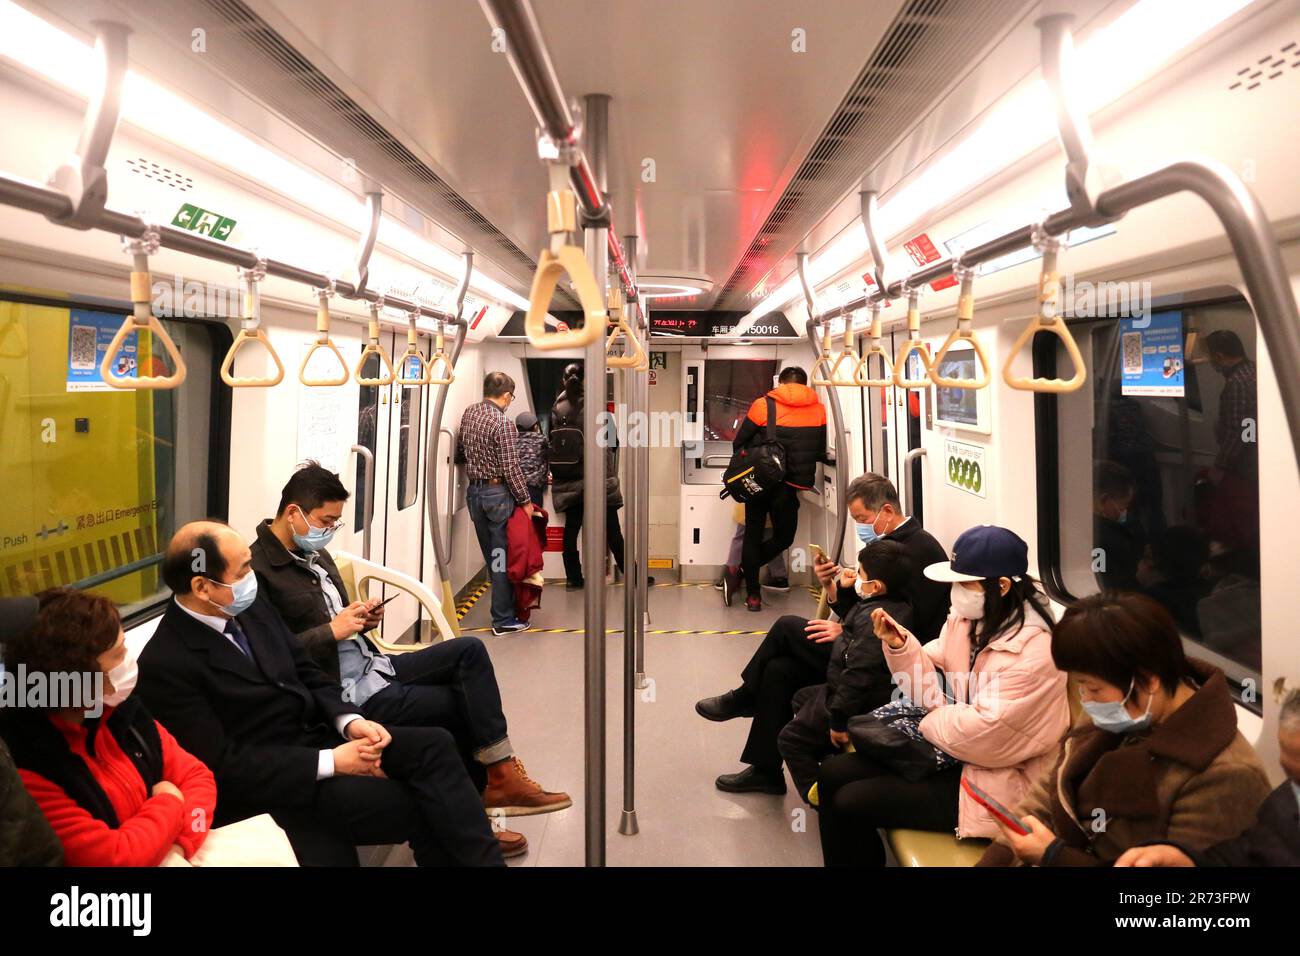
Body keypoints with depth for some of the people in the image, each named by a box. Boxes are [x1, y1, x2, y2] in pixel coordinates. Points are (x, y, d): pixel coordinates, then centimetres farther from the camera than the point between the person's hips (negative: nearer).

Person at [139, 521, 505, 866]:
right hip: (268, 781, -7)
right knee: (413, 805, -22)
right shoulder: (164, 666, -19)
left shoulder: (251, 604, 3)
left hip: (316, 735, 7)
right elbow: (224, 765, -20)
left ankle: (482, 859, -10)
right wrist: (330, 762, -22)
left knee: (434, 745, -14)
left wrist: (350, 721, -8)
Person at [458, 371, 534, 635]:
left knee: (490, 554, 16)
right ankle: (503, 620, 6)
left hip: (474, 491, 7)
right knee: (502, 556, 1)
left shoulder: (469, 413, 4)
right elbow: (511, 469, -19)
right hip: (497, 493, -7)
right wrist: (525, 501, -10)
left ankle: (502, 605, 28)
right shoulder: (504, 424, -18)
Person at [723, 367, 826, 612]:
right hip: (788, 485, -1)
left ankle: (752, 593, 15)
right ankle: (741, 571, 3)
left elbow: (738, 444, 2)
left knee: (754, 534, 13)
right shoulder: (818, 409, 1)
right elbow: (821, 453, 6)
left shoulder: (762, 405, -3)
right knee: (784, 537, 15)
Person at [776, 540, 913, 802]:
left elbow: (858, 674, -34)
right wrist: (844, 588, 6)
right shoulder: (895, 605, -1)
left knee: (790, 740, 3)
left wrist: (839, 721, -26)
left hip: (861, 705, -10)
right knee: (802, 699, 29)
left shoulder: (872, 618, -32)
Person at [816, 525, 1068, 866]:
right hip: (945, 752, 8)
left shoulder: (1034, 653, -24)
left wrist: (931, 722, -9)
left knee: (849, 802, -12)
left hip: (992, 784, -8)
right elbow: (936, 691, 3)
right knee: (833, 773, 1)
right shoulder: (966, 619, 1)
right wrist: (900, 646, -14)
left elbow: (986, 735, -27)